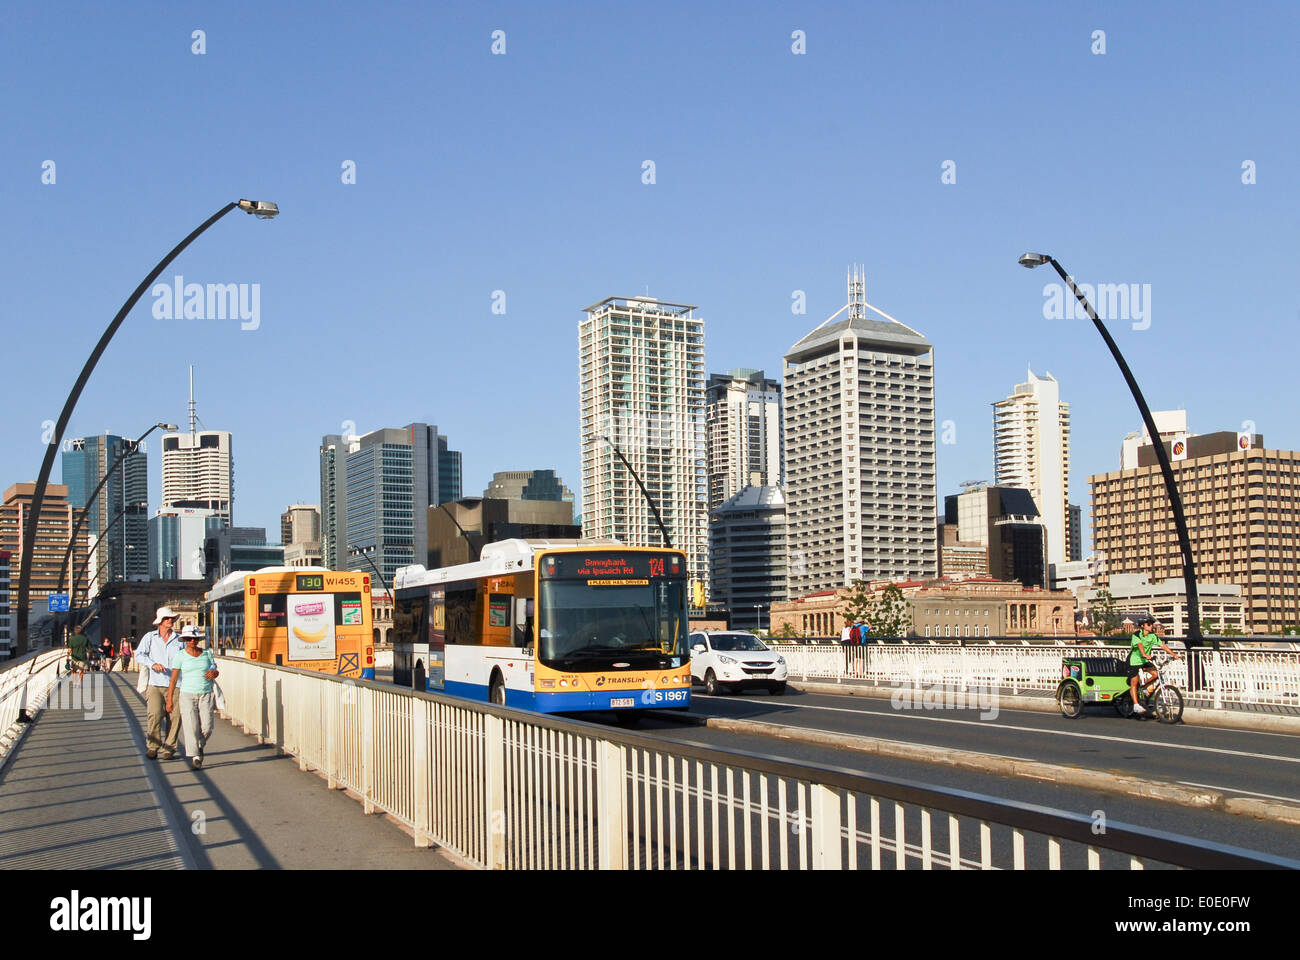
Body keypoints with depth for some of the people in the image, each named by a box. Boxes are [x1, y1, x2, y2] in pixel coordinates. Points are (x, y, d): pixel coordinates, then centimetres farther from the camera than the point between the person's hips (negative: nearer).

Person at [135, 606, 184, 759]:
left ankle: (168, 749, 8)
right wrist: (153, 664, -18)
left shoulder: (179, 640, 12)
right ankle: (153, 746, -1)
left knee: (174, 717, -3)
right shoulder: (150, 637, 9)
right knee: (155, 714, -17)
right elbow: (139, 655, -1)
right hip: (155, 684, -2)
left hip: (175, 685, 2)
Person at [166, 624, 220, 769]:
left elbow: (216, 671, 17)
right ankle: (195, 757, -6)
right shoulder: (180, 656, -1)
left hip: (205, 695, 2)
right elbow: (173, 679, -2)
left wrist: (214, 673, -8)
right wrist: (169, 700, -5)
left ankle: (200, 745, 24)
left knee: (206, 728, -6)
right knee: (191, 727, -13)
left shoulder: (206, 654, 8)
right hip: (187, 696, -2)